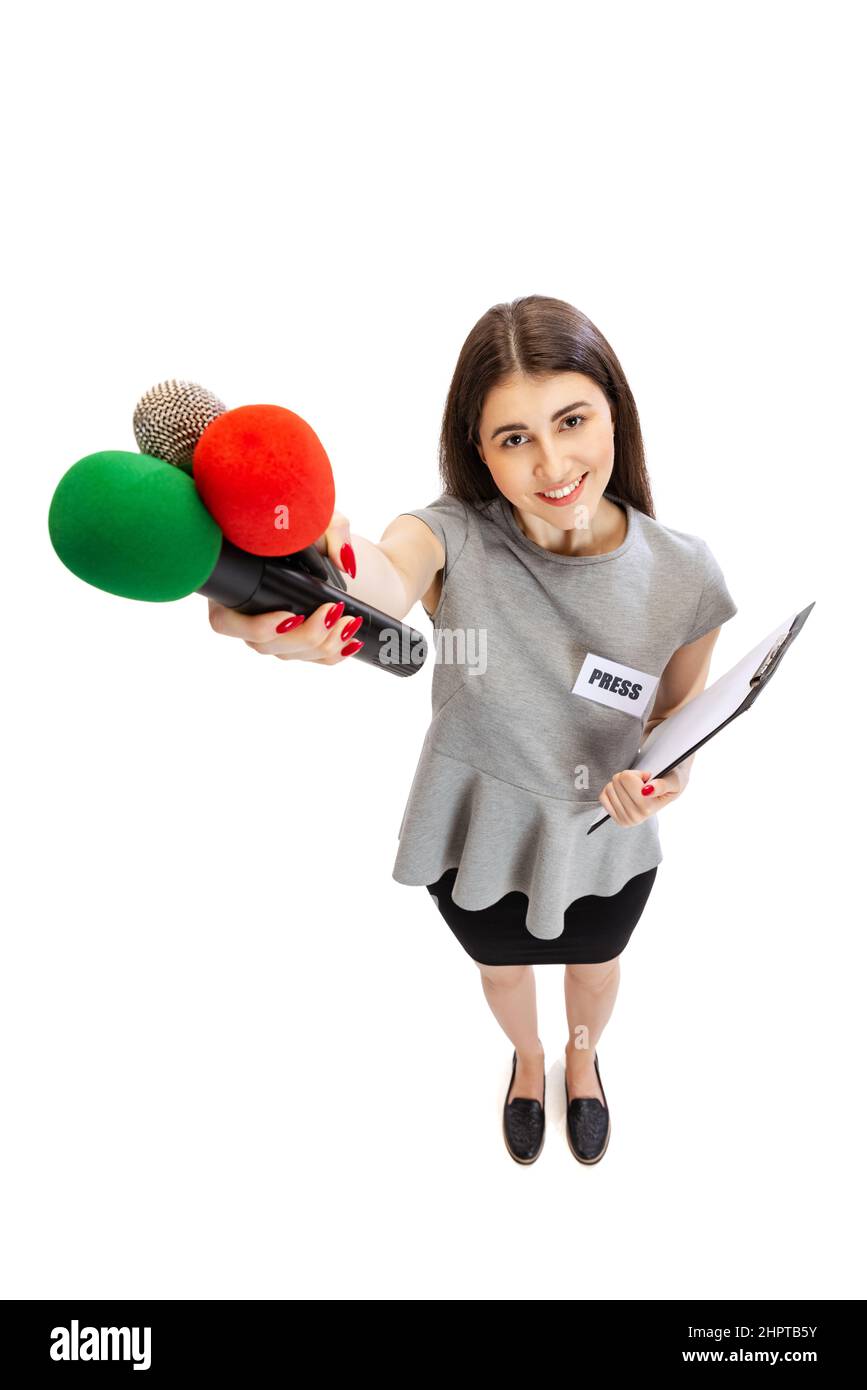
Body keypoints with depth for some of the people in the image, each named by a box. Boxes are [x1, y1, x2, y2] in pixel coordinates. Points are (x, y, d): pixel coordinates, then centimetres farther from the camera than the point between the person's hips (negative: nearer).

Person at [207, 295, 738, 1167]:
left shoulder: (681, 573, -25)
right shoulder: (454, 537, -31)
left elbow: (682, 713, -6)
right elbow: (387, 578, -57)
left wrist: (666, 778, -29)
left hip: (602, 843, 1)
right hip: (475, 836, -1)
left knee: (593, 962, 33)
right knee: (501, 966, 31)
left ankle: (583, 1055, 72)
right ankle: (528, 1059, 70)